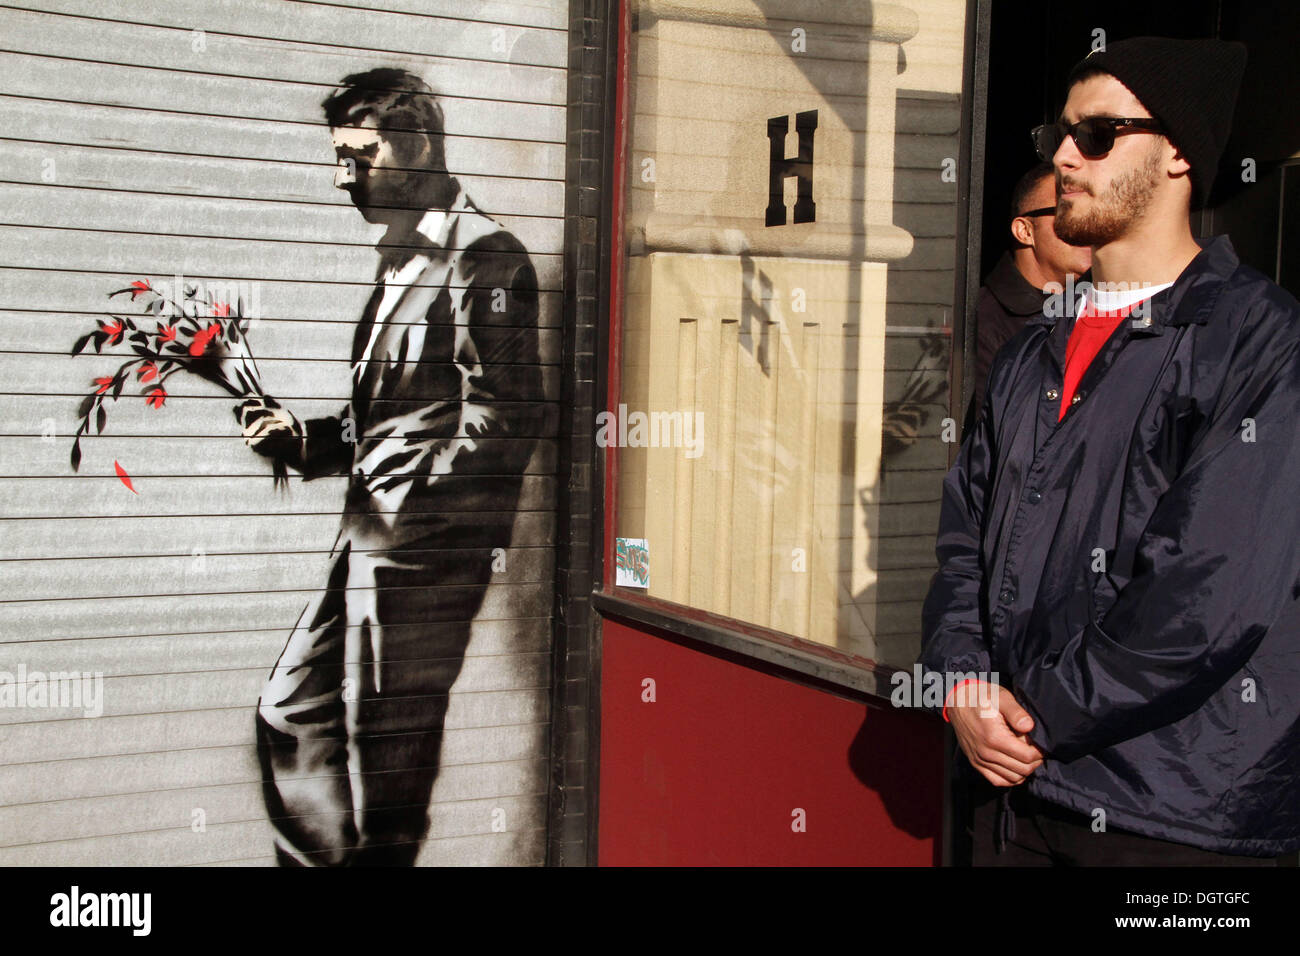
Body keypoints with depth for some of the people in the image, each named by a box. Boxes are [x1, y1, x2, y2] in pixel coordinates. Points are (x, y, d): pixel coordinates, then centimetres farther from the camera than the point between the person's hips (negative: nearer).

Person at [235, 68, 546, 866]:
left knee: (385, 739, -3)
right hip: (374, 538, 10)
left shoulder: (482, 256, -9)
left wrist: (407, 508, -19)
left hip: (423, 545, -10)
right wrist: (304, 439, 8)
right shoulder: (405, 256, 20)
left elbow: (504, 417, -17)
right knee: (293, 713, 14)